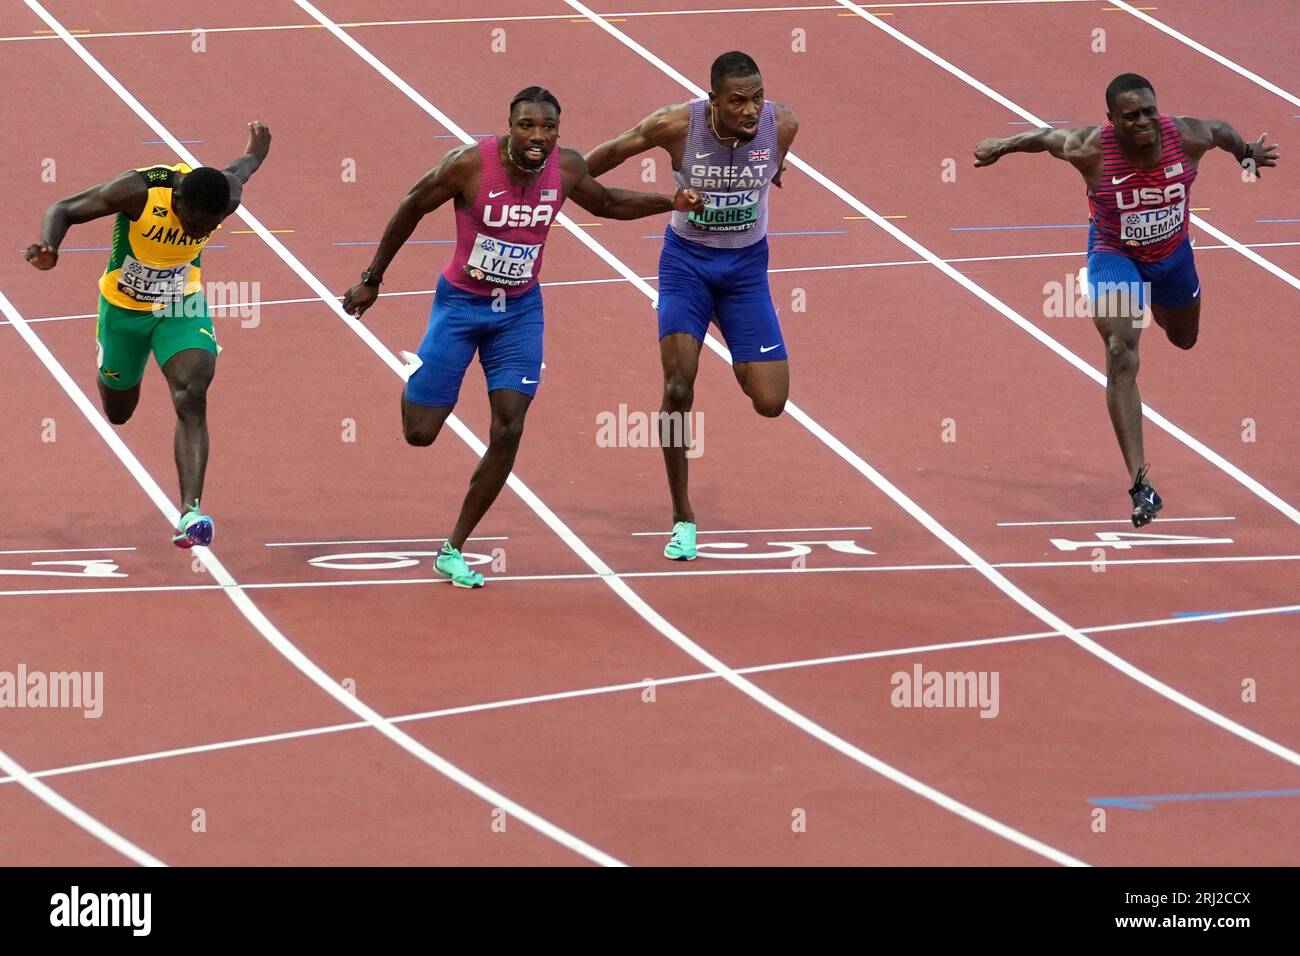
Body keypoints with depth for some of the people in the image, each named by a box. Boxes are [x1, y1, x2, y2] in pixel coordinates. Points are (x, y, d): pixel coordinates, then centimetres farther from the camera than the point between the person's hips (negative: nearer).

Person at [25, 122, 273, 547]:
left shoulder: (226, 197, -22)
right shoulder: (138, 192, -33)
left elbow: (235, 174, 4)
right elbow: (64, 210, -22)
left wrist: (255, 154, 29)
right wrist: (49, 249, -45)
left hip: (183, 308, 1)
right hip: (124, 308, -1)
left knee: (192, 398, -23)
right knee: (118, 412, 17)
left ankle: (190, 512, -33)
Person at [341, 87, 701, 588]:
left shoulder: (566, 168, -11)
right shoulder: (471, 163, -23)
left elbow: (605, 202, 12)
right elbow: (412, 208, -8)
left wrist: (669, 203, -2)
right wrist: (372, 279, -2)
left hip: (520, 309, 3)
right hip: (461, 302, -3)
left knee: (507, 434, -8)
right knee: (420, 432, -2)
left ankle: (453, 551, 5)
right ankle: (419, 382, 37)